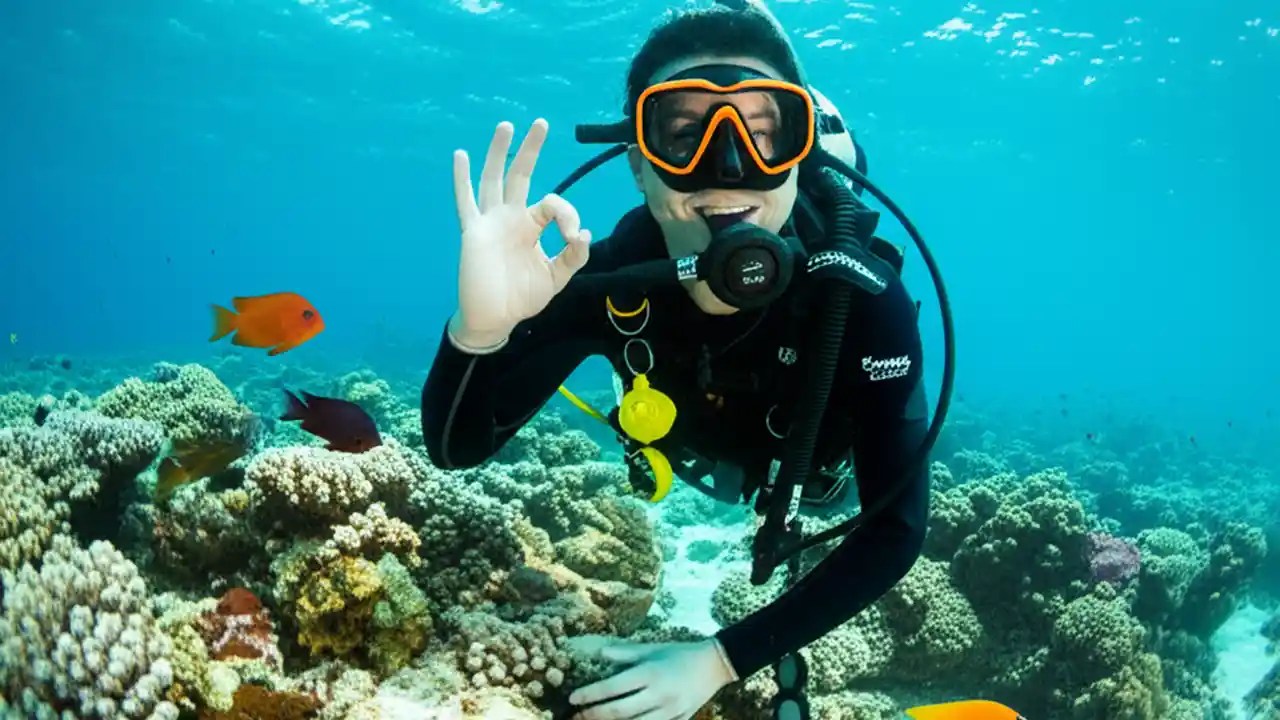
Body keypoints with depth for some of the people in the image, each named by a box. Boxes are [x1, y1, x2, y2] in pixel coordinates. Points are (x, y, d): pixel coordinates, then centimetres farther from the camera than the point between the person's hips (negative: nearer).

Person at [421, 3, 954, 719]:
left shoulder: (864, 299, -44)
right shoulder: (603, 277, -39)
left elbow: (898, 527, -38)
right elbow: (457, 449, -35)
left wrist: (724, 658, -45)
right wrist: (479, 330, -58)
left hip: (821, 472, -2)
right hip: (706, 461, 2)